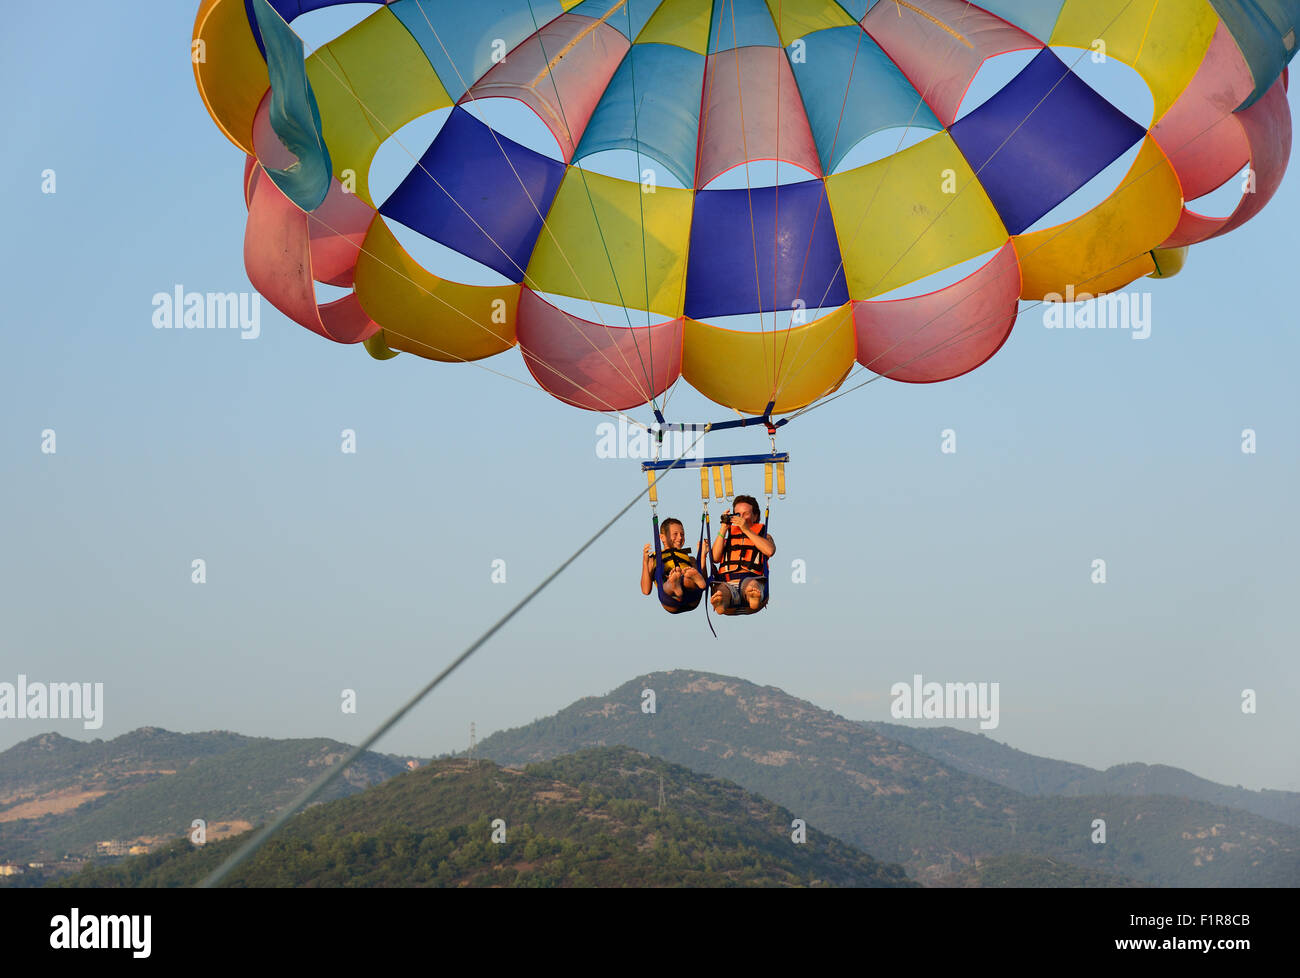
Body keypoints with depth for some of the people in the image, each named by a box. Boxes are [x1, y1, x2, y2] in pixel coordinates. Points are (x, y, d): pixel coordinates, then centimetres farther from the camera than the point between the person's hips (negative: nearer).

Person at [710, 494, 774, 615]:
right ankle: (720, 603, -76)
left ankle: (754, 598, -78)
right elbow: (715, 559, 15)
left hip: (752, 579, -1)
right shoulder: (728, 537, 35)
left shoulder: (763, 535, 30)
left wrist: (746, 530, 3)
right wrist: (723, 530, 14)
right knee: (721, 590, -40)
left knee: (752, 584, -43)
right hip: (728, 583, 1)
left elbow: (769, 550, 3)